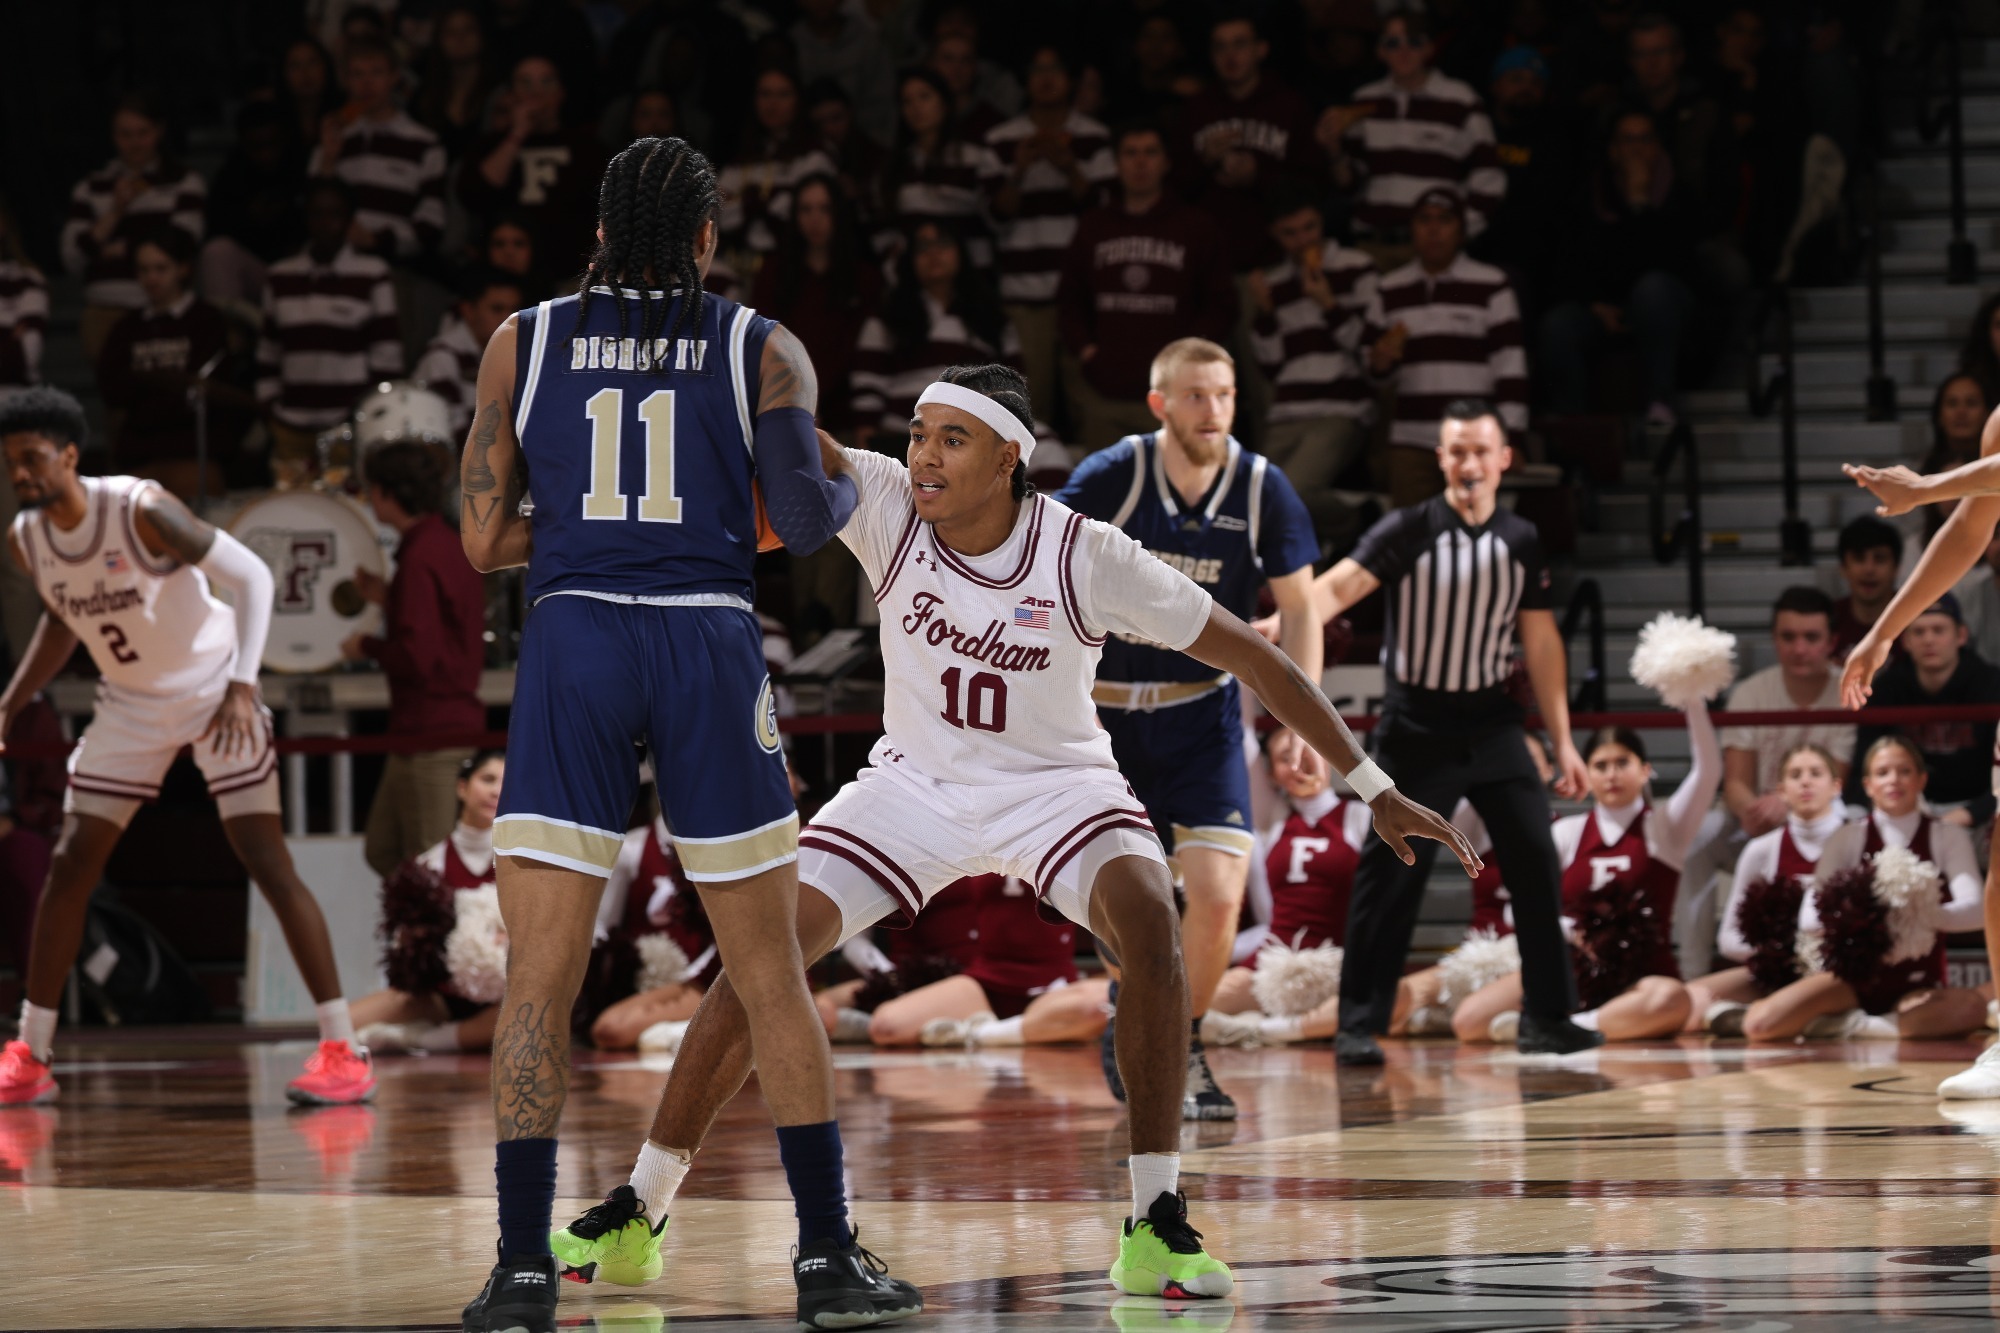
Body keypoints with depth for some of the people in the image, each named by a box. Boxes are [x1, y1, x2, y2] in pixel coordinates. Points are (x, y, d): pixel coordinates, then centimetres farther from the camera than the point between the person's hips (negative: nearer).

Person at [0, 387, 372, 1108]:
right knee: (70, 864, 1)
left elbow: (251, 574, -23)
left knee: (266, 860, -13)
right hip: (131, 703, 6)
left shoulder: (141, 510, -25)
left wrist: (242, 685, -31)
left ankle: (342, 1054, -12)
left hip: (212, 689, -6)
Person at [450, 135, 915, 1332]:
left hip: (573, 647, 0)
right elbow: (806, 522, -3)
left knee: (540, 982, 1)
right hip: (711, 648, 0)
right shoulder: (765, 350, 6)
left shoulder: (523, 344, 8)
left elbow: (483, 540, 7)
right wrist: (854, 488, 19)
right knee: (772, 975, 9)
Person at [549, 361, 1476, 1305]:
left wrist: (1375, 791, -13)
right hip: (914, 784, 2)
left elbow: (1254, 658, -15)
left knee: (1147, 918, -31)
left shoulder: (1087, 556, -22)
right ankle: (637, 1211, 2)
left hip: (1054, 785, -2)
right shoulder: (886, 507, -17)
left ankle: (1156, 1225, -25)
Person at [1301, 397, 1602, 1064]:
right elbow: (1340, 585, -24)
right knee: (1391, 870, -5)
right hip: (1417, 725, -4)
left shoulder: (1522, 541, 4)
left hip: (1491, 721, 4)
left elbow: (1541, 640, 9)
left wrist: (1563, 741, 7)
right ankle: (1359, 1023, 3)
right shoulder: (1407, 531, -9)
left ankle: (1546, 1017, 11)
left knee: (1536, 862, -1)